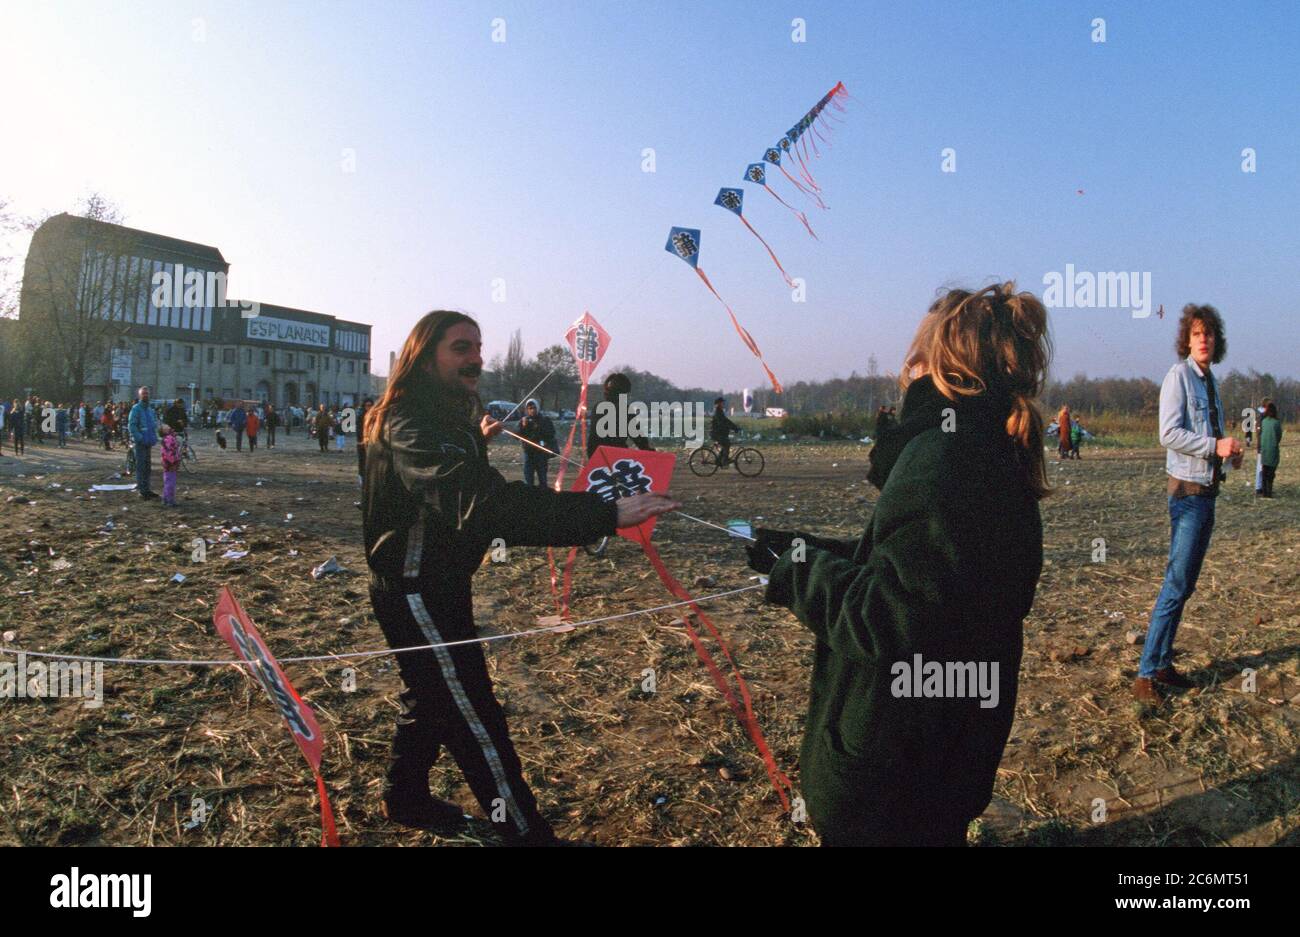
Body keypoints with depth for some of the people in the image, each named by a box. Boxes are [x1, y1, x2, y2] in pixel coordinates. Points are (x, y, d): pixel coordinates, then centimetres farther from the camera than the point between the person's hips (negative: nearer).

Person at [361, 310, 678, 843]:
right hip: (418, 593, -11)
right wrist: (606, 515, -50)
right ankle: (526, 833, 7)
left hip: (439, 586, 11)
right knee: (475, 722, -4)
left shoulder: (444, 418, 8)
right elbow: (477, 502, -44)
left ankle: (406, 799, 44)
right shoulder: (412, 425, -27)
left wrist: (476, 443, 19)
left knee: (432, 698, 25)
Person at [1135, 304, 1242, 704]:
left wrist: (1229, 449, 2)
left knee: (1186, 585, 12)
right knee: (1176, 585, -11)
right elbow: (1169, 434, -19)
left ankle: (1163, 664, 20)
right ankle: (1146, 675, -6)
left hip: (1207, 491, 9)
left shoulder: (1210, 381, 15)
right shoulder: (1179, 376, -9)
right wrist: (1215, 445, -23)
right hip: (1187, 490, -9)